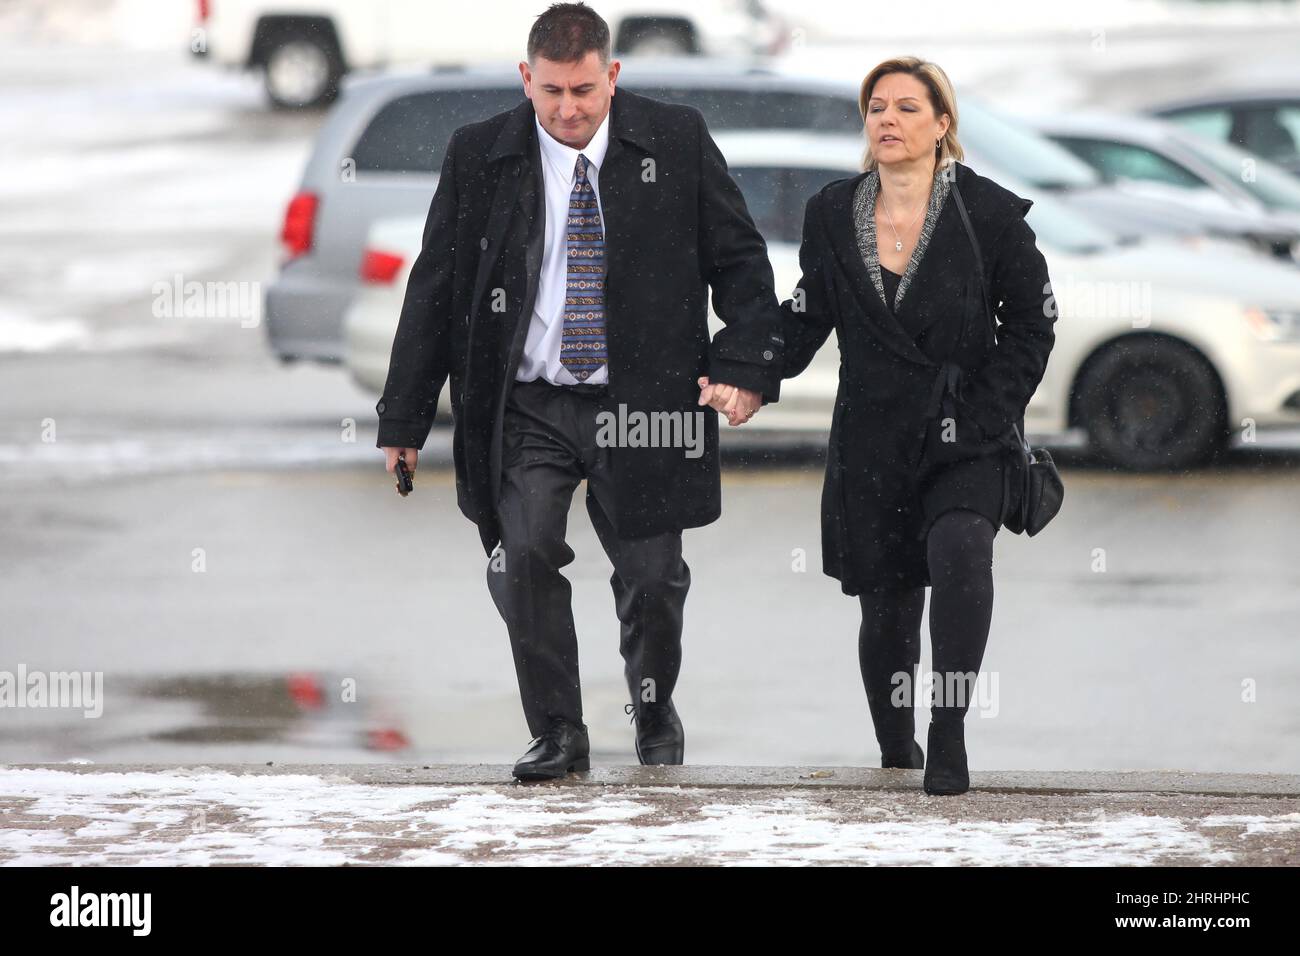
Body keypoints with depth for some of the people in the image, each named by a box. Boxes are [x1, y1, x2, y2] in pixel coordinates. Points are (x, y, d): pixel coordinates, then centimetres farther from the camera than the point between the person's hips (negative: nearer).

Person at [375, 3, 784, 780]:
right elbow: (435, 288, 4)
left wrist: (748, 366, -11)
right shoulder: (480, 156, 0)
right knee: (524, 555, -16)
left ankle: (655, 711, 33)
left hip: (642, 406, 0)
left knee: (653, 575, 5)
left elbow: (740, 261, 3)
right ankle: (558, 734, -2)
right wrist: (405, 420, 2)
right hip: (529, 409, 0)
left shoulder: (677, 142, -1)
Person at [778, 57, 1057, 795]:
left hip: (967, 440, -3)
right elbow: (808, 319, 11)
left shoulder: (989, 213, -4)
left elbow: (1032, 320, 3)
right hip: (872, 445, 3)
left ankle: (949, 735, -25)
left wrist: (985, 415, -6)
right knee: (885, 608, 6)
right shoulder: (832, 216, 5)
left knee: (960, 550, -30)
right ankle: (896, 751, 30)